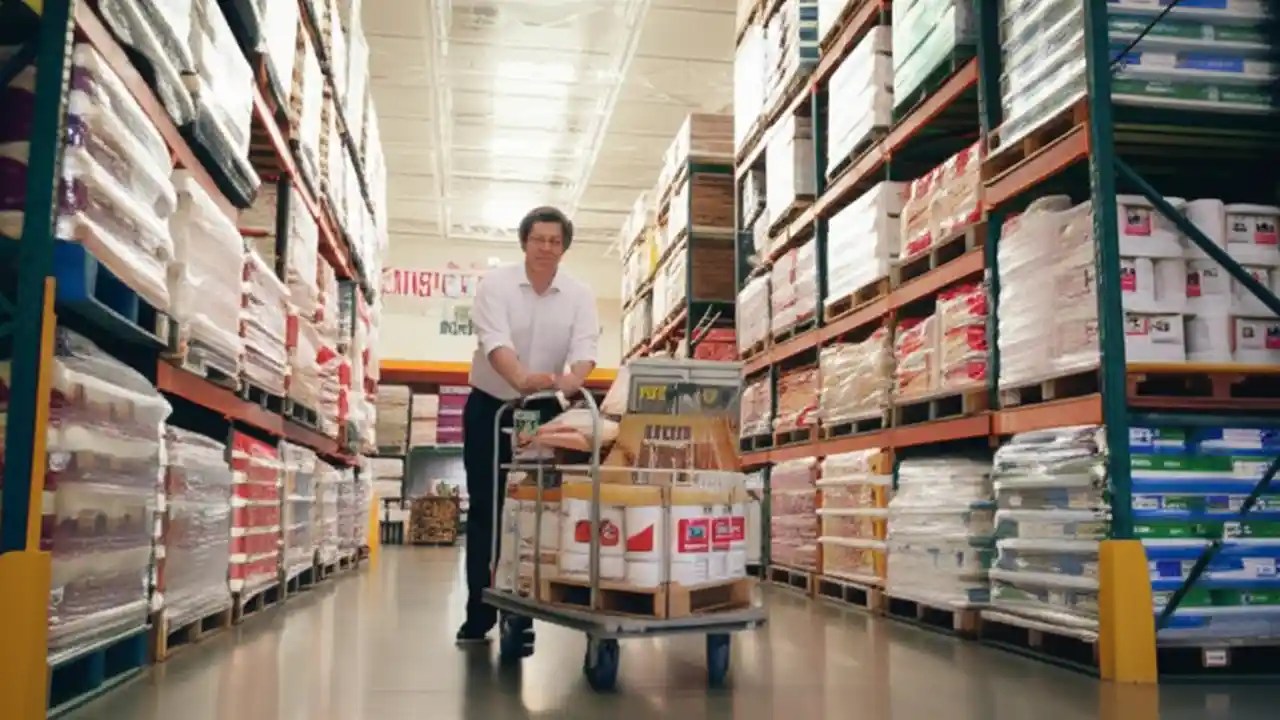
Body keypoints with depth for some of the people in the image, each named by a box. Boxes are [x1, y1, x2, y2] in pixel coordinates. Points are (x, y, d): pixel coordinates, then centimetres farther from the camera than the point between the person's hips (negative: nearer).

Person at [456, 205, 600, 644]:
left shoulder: (579, 295, -4)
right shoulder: (495, 284, -11)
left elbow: (585, 348, -18)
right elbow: (495, 341, -27)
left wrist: (573, 380, -41)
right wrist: (521, 378, -46)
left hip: (543, 411, 2)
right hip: (489, 407, -1)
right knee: (486, 510, 2)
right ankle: (479, 614, 11)